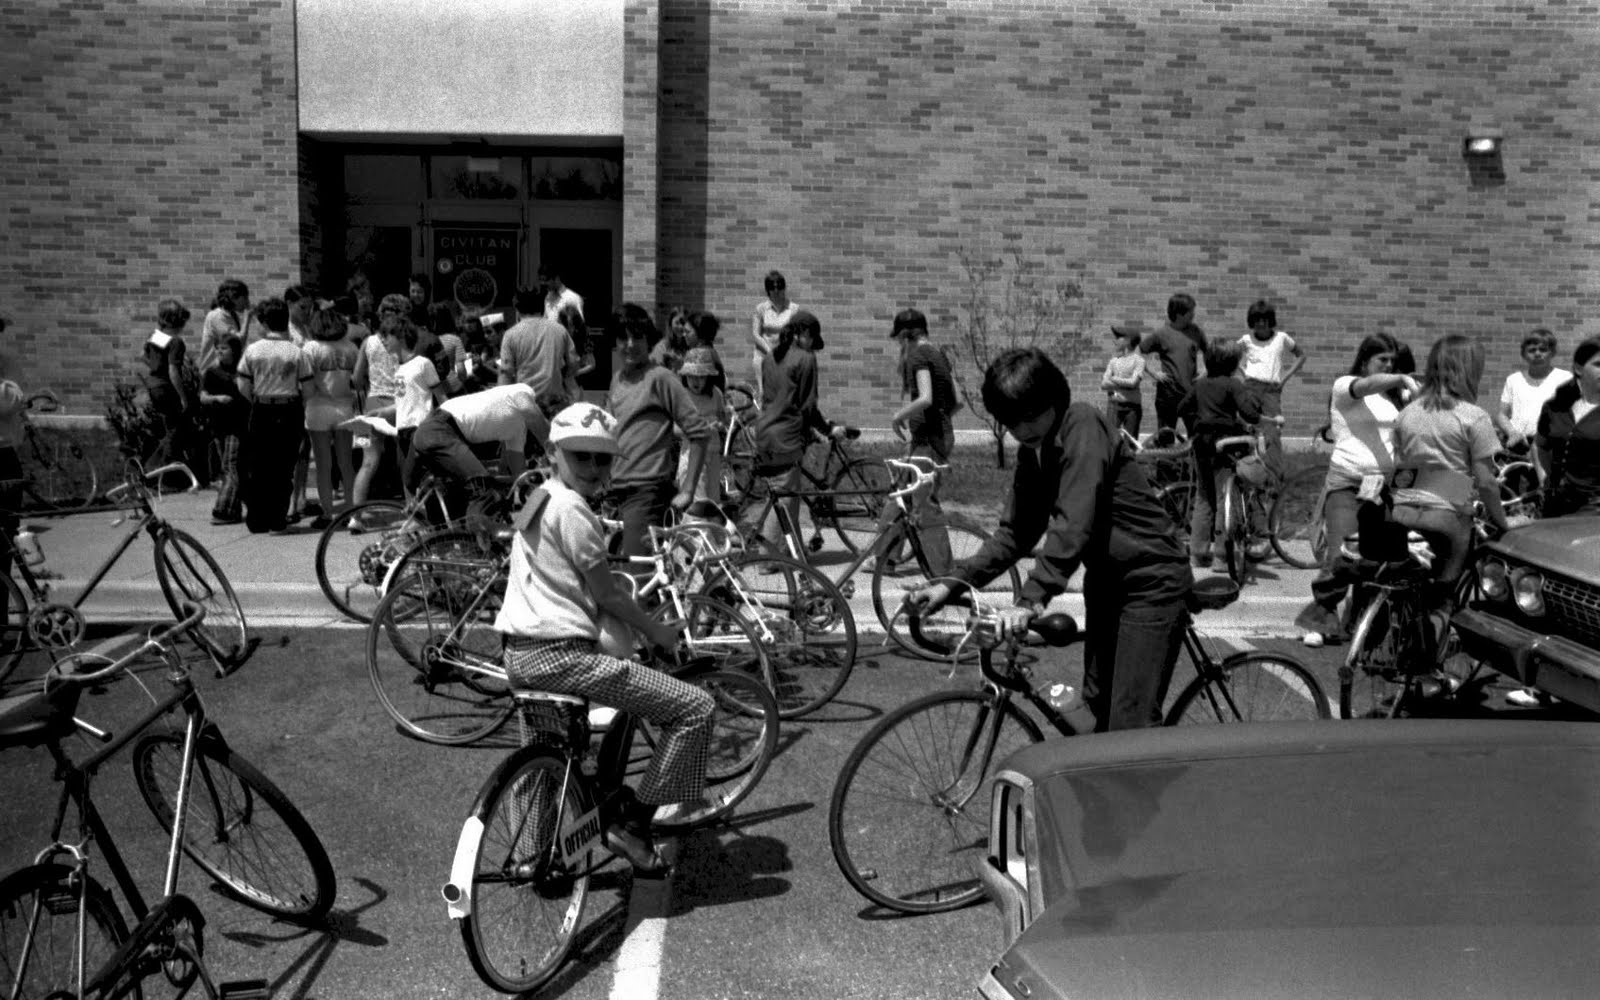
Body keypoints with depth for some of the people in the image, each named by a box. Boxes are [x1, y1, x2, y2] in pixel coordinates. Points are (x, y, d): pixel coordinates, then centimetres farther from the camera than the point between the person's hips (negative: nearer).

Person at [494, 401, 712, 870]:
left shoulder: (540, 499, 18)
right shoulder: (572, 509, -13)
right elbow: (607, 596, -11)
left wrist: (640, 626, 22)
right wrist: (657, 632, 4)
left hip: (521, 653, 11)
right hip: (558, 655, -11)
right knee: (695, 707, -9)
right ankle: (633, 823, -2)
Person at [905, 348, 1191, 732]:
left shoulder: (1083, 427, -20)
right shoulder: (1034, 450, 5)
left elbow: (1072, 524, -31)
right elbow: (1014, 533, 6)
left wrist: (1031, 600, -39)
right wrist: (951, 583, -5)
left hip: (1151, 582, -9)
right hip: (1106, 582, 9)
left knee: (1131, 727, -11)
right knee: (1097, 712, 14)